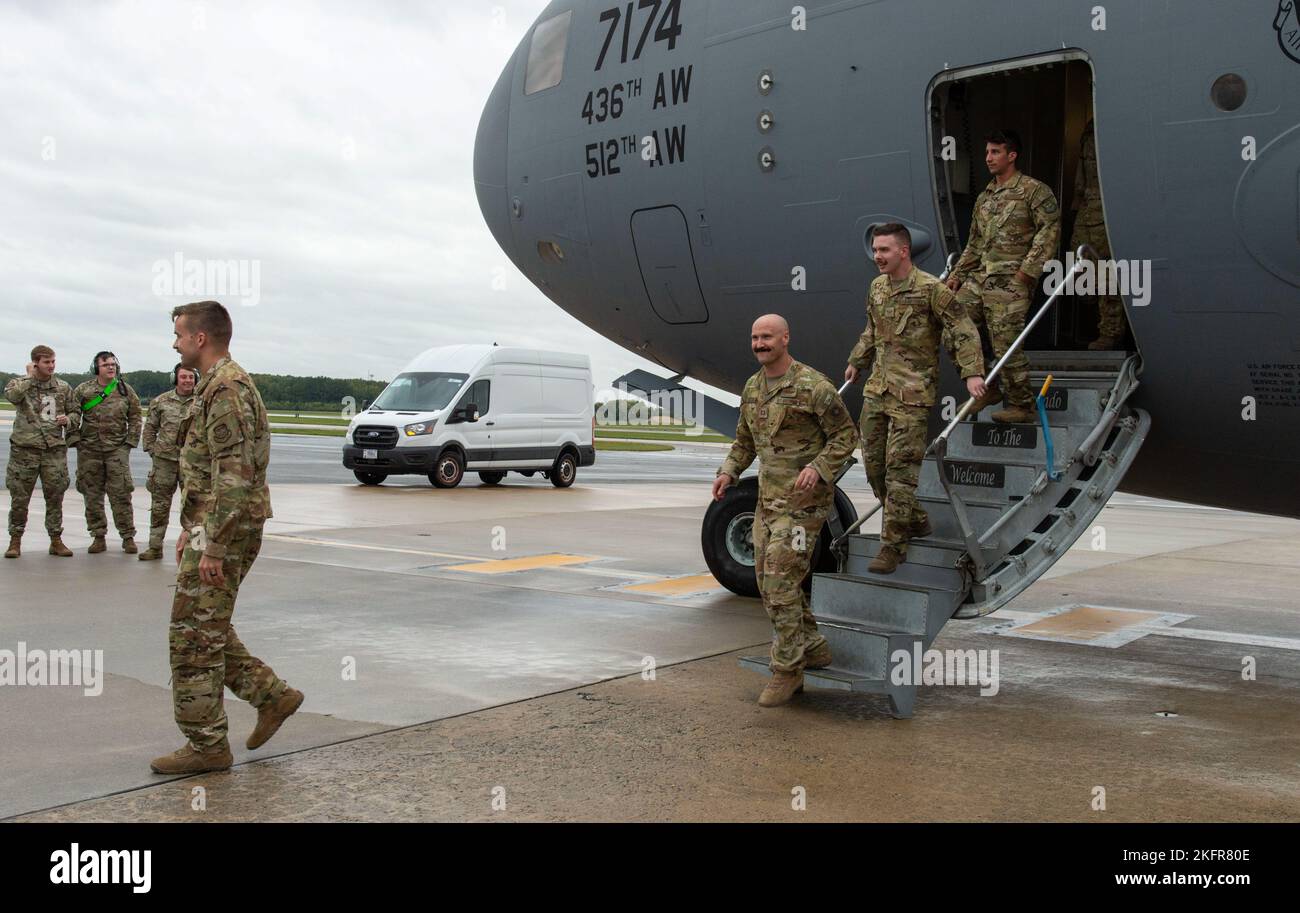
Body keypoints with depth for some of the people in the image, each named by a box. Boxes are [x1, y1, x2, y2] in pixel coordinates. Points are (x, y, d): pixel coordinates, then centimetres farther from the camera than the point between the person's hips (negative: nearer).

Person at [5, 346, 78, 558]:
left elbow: (75, 412, 17)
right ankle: (15, 541, 15)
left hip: (55, 448, 2)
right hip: (25, 448, -2)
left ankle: (56, 541, 16)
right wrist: (30, 376, -12)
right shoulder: (21, 383, 1)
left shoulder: (63, 387, 9)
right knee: (20, 497, 3)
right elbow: (11, 394, -23)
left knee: (55, 497, 6)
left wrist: (68, 420, -5)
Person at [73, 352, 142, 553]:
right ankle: (98, 536, 15)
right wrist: (75, 439, -2)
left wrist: (131, 440, 1)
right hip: (89, 449, 1)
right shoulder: (83, 390, 4)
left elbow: (135, 416, 8)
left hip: (117, 449, -1)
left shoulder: (125, 390, 6)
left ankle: (128, 537, 2)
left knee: (121, 494, -3)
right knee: (92, 495, 6)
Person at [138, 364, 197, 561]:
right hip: (165, 458, 1)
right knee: (160, 504, 4)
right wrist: (151, 449, 3)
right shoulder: (161, 401, 4)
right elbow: (150, 427, 11)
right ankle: (155, 547, 12)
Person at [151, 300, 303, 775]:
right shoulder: (217, 385, 18)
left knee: (194, 633, -3)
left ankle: (206, 745, 6)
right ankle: (272, 695, 20)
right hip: (212, 524, 10)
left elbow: (234, 475, -23)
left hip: (224, 529, -10)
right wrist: (190, 529, 23)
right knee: (208, 629, 16)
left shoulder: (226, 388, -16)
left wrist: (213, 546, -23)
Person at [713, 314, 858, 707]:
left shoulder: (813, 386, -13)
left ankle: (787, 670, 0)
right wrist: (728, 473, 5)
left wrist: (817, 467, -24)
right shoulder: (752, 388, 11)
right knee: (769, 583, 10)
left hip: (803, 501, -8)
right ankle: (813, 649, 25)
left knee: (780, 581, -11)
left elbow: (846, 435, -10)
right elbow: (745, 441, 21)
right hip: (768, 498, 8)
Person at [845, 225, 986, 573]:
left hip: (912, 394, -7)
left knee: (900, 469, -7)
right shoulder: (876, 287, 12)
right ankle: (915, 521, 28)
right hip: (877, 389, 7)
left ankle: (893, 546, 0)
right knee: (873, 464, 9)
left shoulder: (931, 289, -10)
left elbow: (964, 331, -9)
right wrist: (856, 363, 36)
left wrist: (972, 373, -18)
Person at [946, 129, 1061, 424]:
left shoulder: (1034, 190, -2)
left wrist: (1028, 269, -17)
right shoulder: (984, 197, 20)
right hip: (980, 275, 8)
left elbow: (1050, 230, -10)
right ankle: (986, 390, 15)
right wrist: (958, 274, 16)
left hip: (1011, 280, -8)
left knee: (1005, 344, -10)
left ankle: (1022, 406, 6)